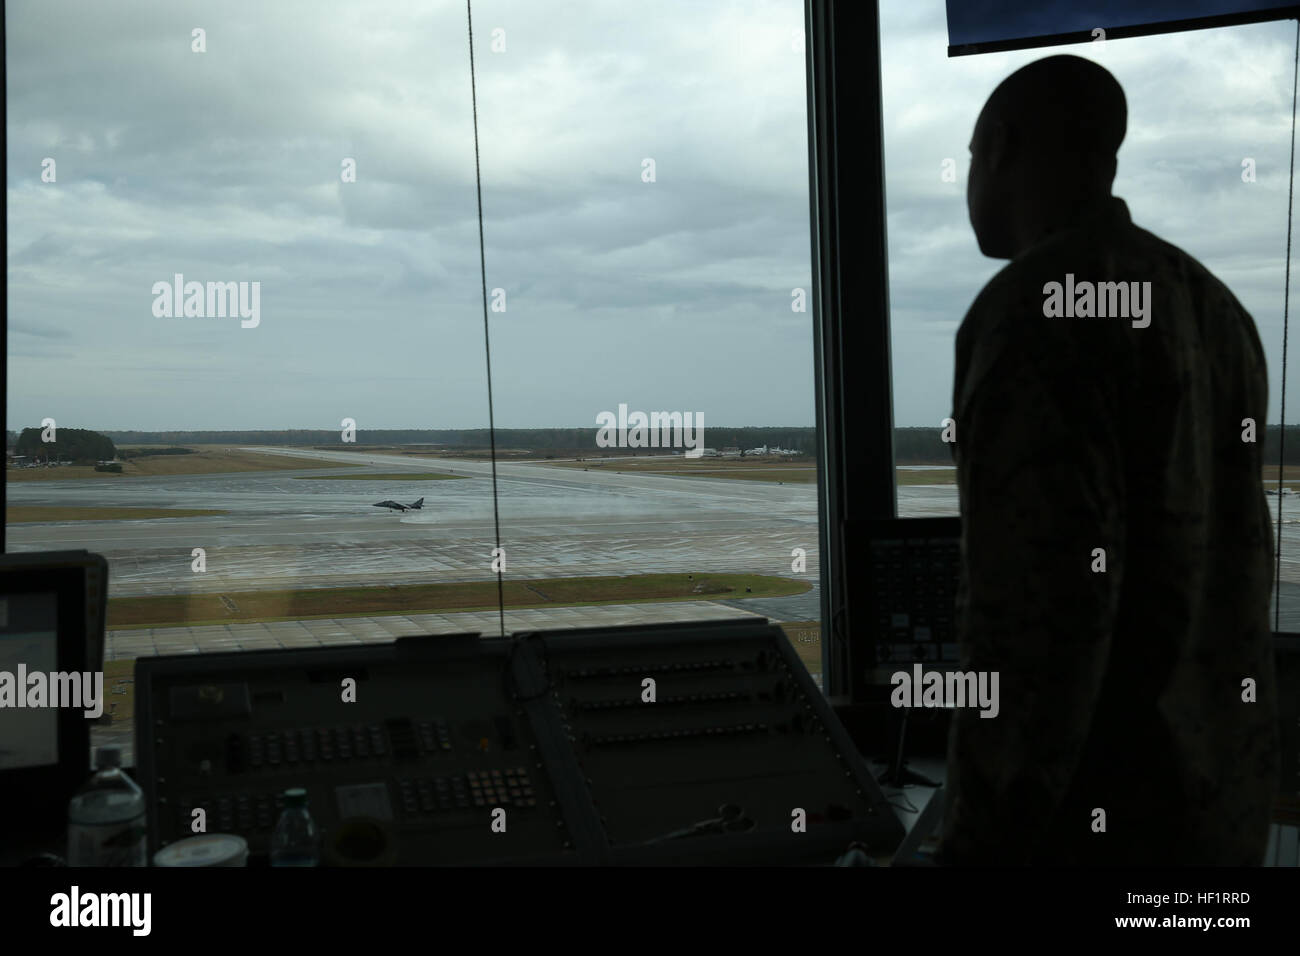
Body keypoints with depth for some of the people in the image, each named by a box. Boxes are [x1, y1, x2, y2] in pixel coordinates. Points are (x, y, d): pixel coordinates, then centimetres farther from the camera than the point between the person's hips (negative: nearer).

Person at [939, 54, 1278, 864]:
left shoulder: (1037, 302, -17)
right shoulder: (1212, 303, 11)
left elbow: (1048, 584, -24)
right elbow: (1235, 550, 16)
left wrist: (988, 831, -20)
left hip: (1093, 797, -8)